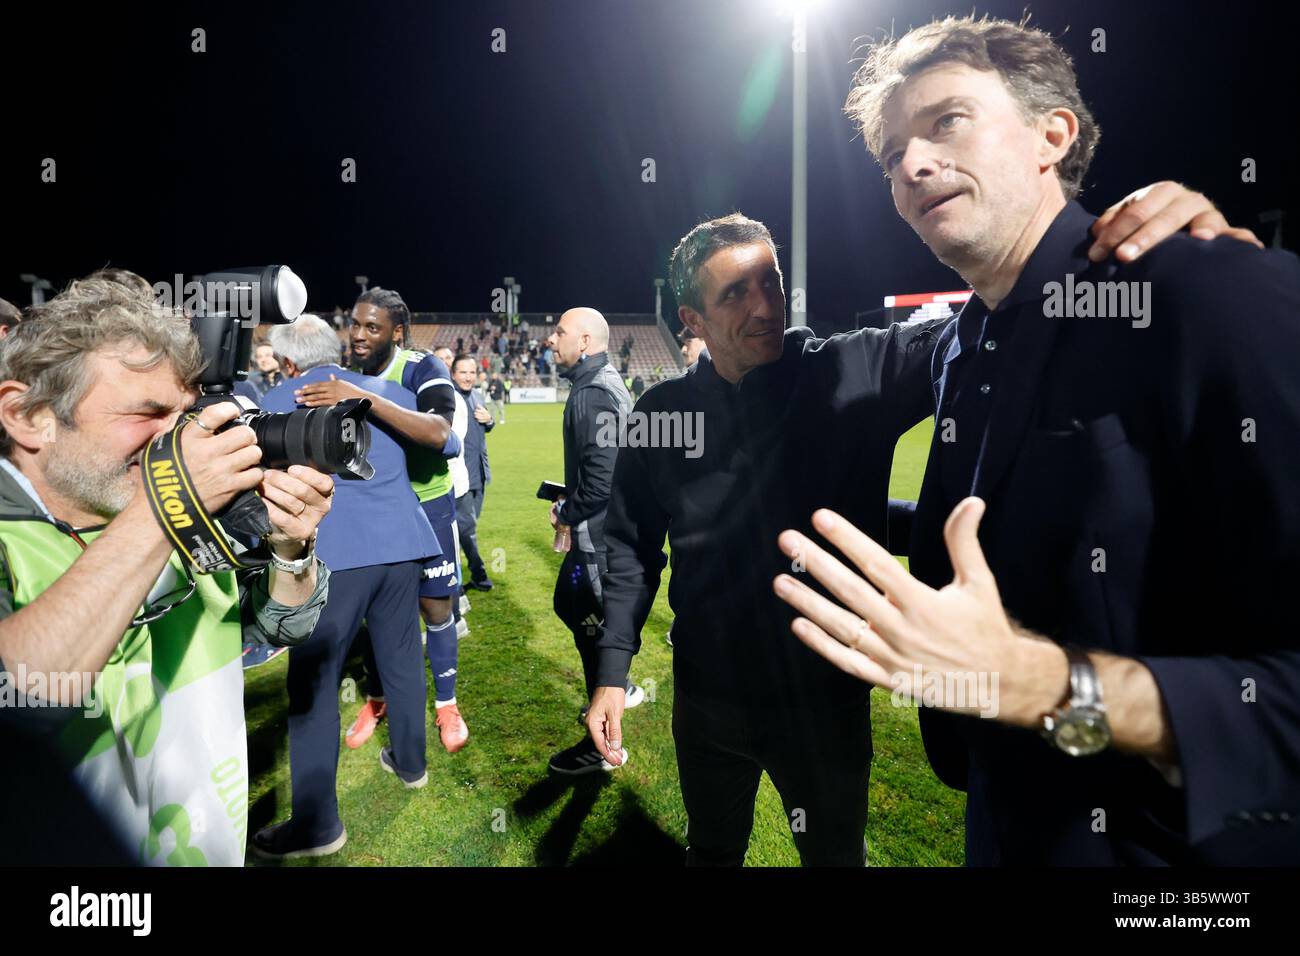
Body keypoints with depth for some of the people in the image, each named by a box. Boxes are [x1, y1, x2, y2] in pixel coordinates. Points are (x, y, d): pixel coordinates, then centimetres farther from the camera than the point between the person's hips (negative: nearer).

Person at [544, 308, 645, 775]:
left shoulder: (593, 394, -21)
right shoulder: (600, 385, 11)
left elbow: (602, 478, -27)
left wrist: (565, 514, -12)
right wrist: (569, 501, 13)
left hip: (599, 534, -10)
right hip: (600, 528, 10)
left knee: (594, 629, 2)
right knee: (568, 604, 25)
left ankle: (603, 746, 18)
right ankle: (621, 688, 41)